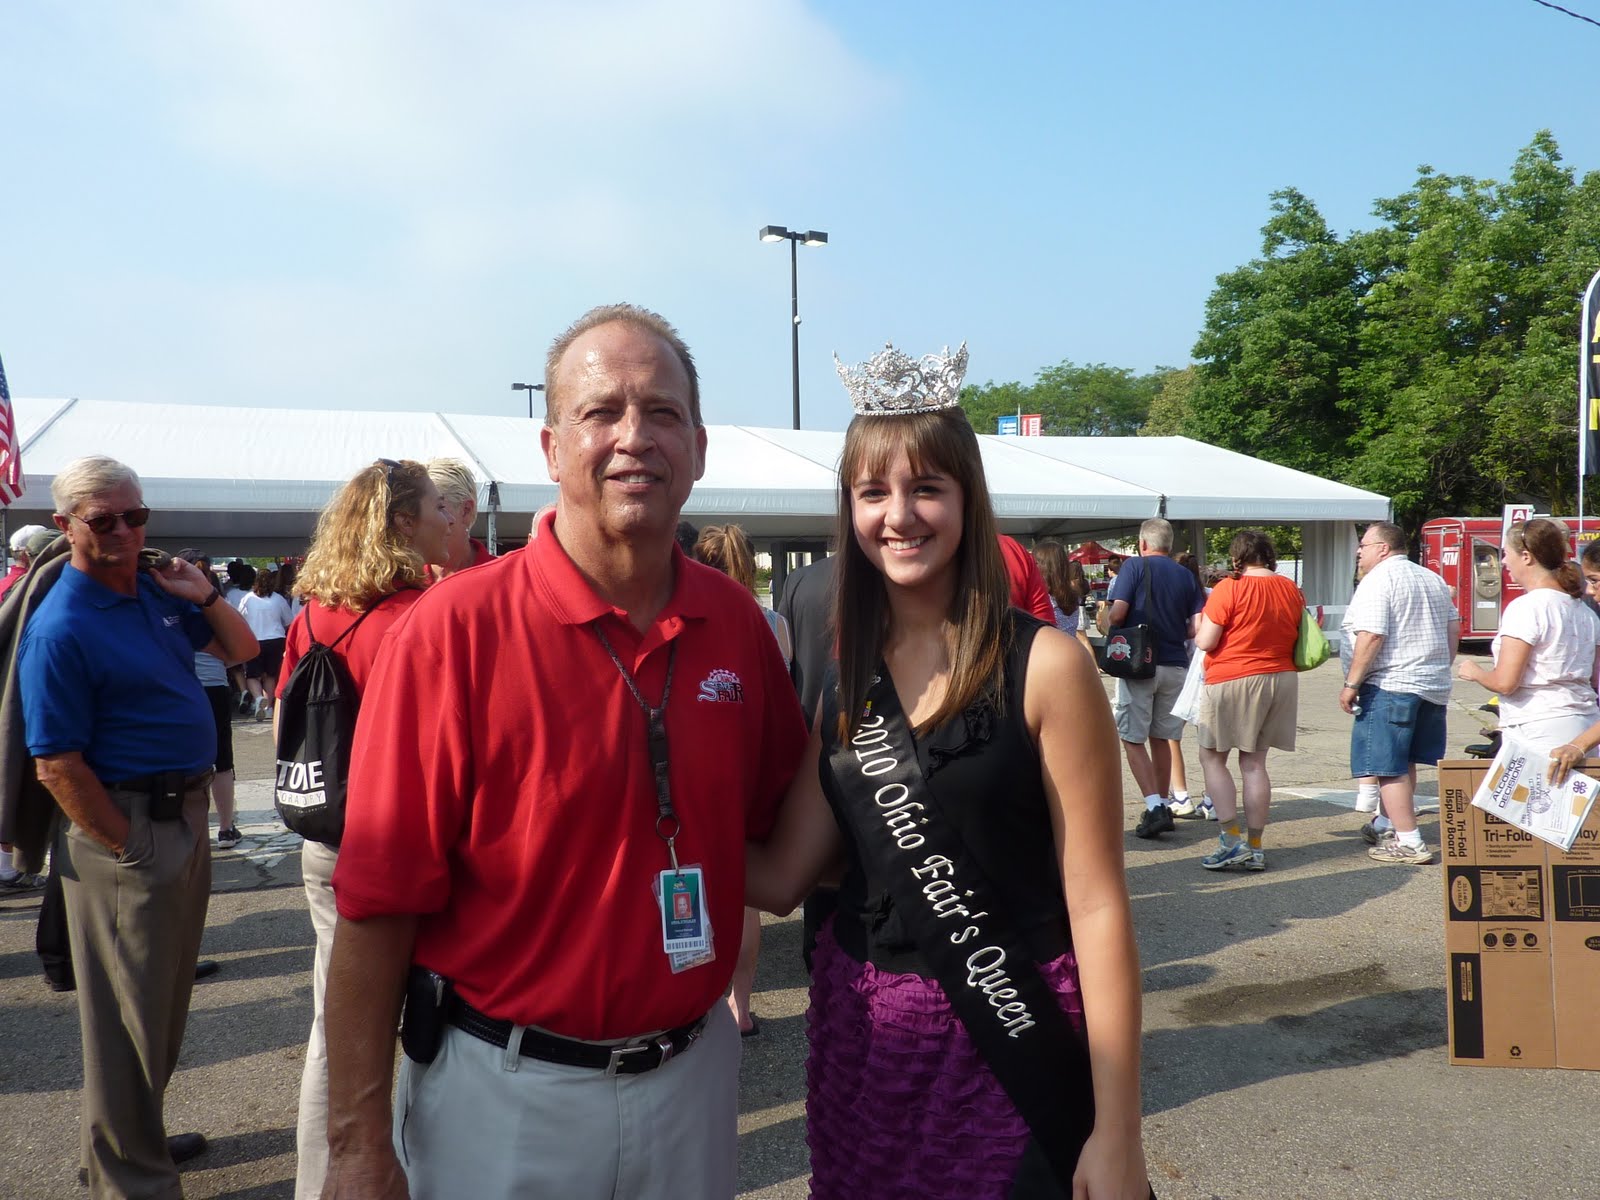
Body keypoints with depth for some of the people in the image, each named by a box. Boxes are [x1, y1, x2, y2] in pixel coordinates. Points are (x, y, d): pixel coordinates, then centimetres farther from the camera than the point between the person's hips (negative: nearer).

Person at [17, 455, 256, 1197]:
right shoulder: (62, 628, -19)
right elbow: (57, 766, -20)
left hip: (185, 818, 8)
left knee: (164, 999, 22)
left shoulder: (156, 593, 5)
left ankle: (134, 1137, 41)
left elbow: (240, 650, 15)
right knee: (129, 1011, 5)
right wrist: (129, 848, -16)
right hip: (125, 829, -8)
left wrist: (203, 594, -3)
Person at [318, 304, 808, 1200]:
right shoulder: (456, 628, -17)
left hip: (694, 1073, 4)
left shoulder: (737, 621, -3)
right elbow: (377, 906, -15)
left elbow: (783, 815, 11)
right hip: (502, 1091, -4)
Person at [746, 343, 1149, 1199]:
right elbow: (782, 875, 0)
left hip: (1013, 1039, -4)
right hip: (860, 1031, 5)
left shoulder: (1044, 666, -13)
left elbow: (1096, 905, -11)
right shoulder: (843, 677, 2)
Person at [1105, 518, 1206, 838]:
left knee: (1132, 739, 0)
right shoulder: (1187, 576, 8)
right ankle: (1162, 808, 21)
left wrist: (1110, 626, 7)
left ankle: (1154, 807, -11)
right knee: (1161, 739, 15)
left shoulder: (1135, 566, -5)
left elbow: (1118, 612, -15)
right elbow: (1197, 626, 0)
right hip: (1175, 665, 5)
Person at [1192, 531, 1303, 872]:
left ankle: (1232, 839, -4)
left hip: (1232, 680, -6)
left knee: (1211, 757, 4)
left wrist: (1199, 631, 7)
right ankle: (1254, 847, 13)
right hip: (1281, 678, 6)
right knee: (1254, 762, 11)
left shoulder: (1230, 588, -13)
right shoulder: (1291, 590, 6)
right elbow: (1298, 640, 16)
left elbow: (1205, 642, -14)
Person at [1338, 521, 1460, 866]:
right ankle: (1391, 823, 28)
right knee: (1403, 763, 18)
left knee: (1390, 767, -4)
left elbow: (1371, 636, -19)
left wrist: (1351, 684, -16)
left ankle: (1409, 843, -5)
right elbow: (1454, 630, 18)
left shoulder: (1377, 580, -11)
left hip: (1389, 685, -9)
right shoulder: (1433, 579, 16)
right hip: (1433, 687, 9)